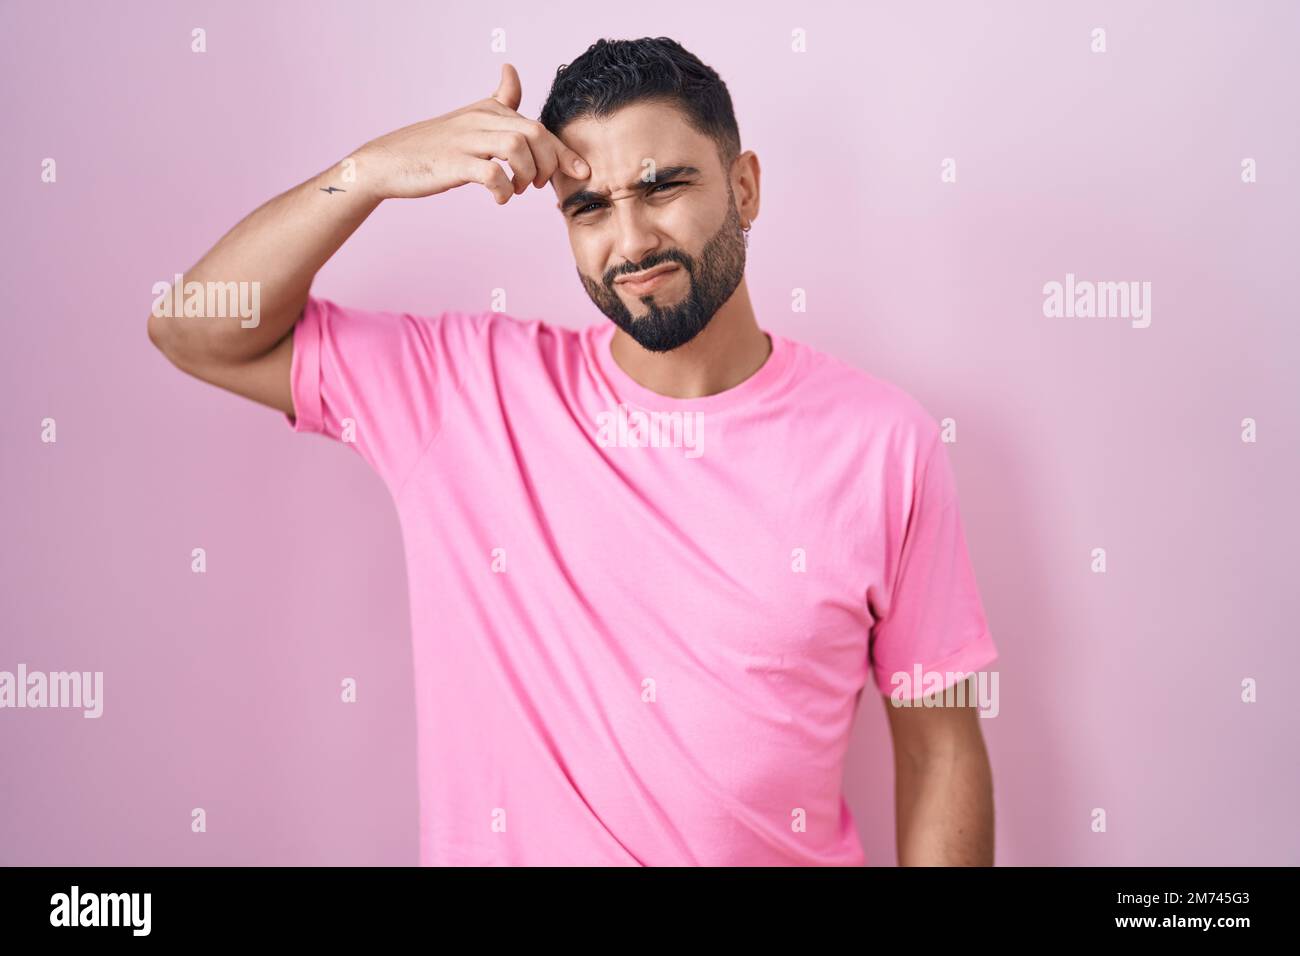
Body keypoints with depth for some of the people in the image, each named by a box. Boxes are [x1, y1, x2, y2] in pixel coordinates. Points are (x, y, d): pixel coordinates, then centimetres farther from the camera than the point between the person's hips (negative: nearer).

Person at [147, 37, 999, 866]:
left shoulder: (884, 441, -13)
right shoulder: (465, 388, -9)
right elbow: (197, 331, -9)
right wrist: (372, 171, -21)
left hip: (784, 847, 0)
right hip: (500, 843, 1)